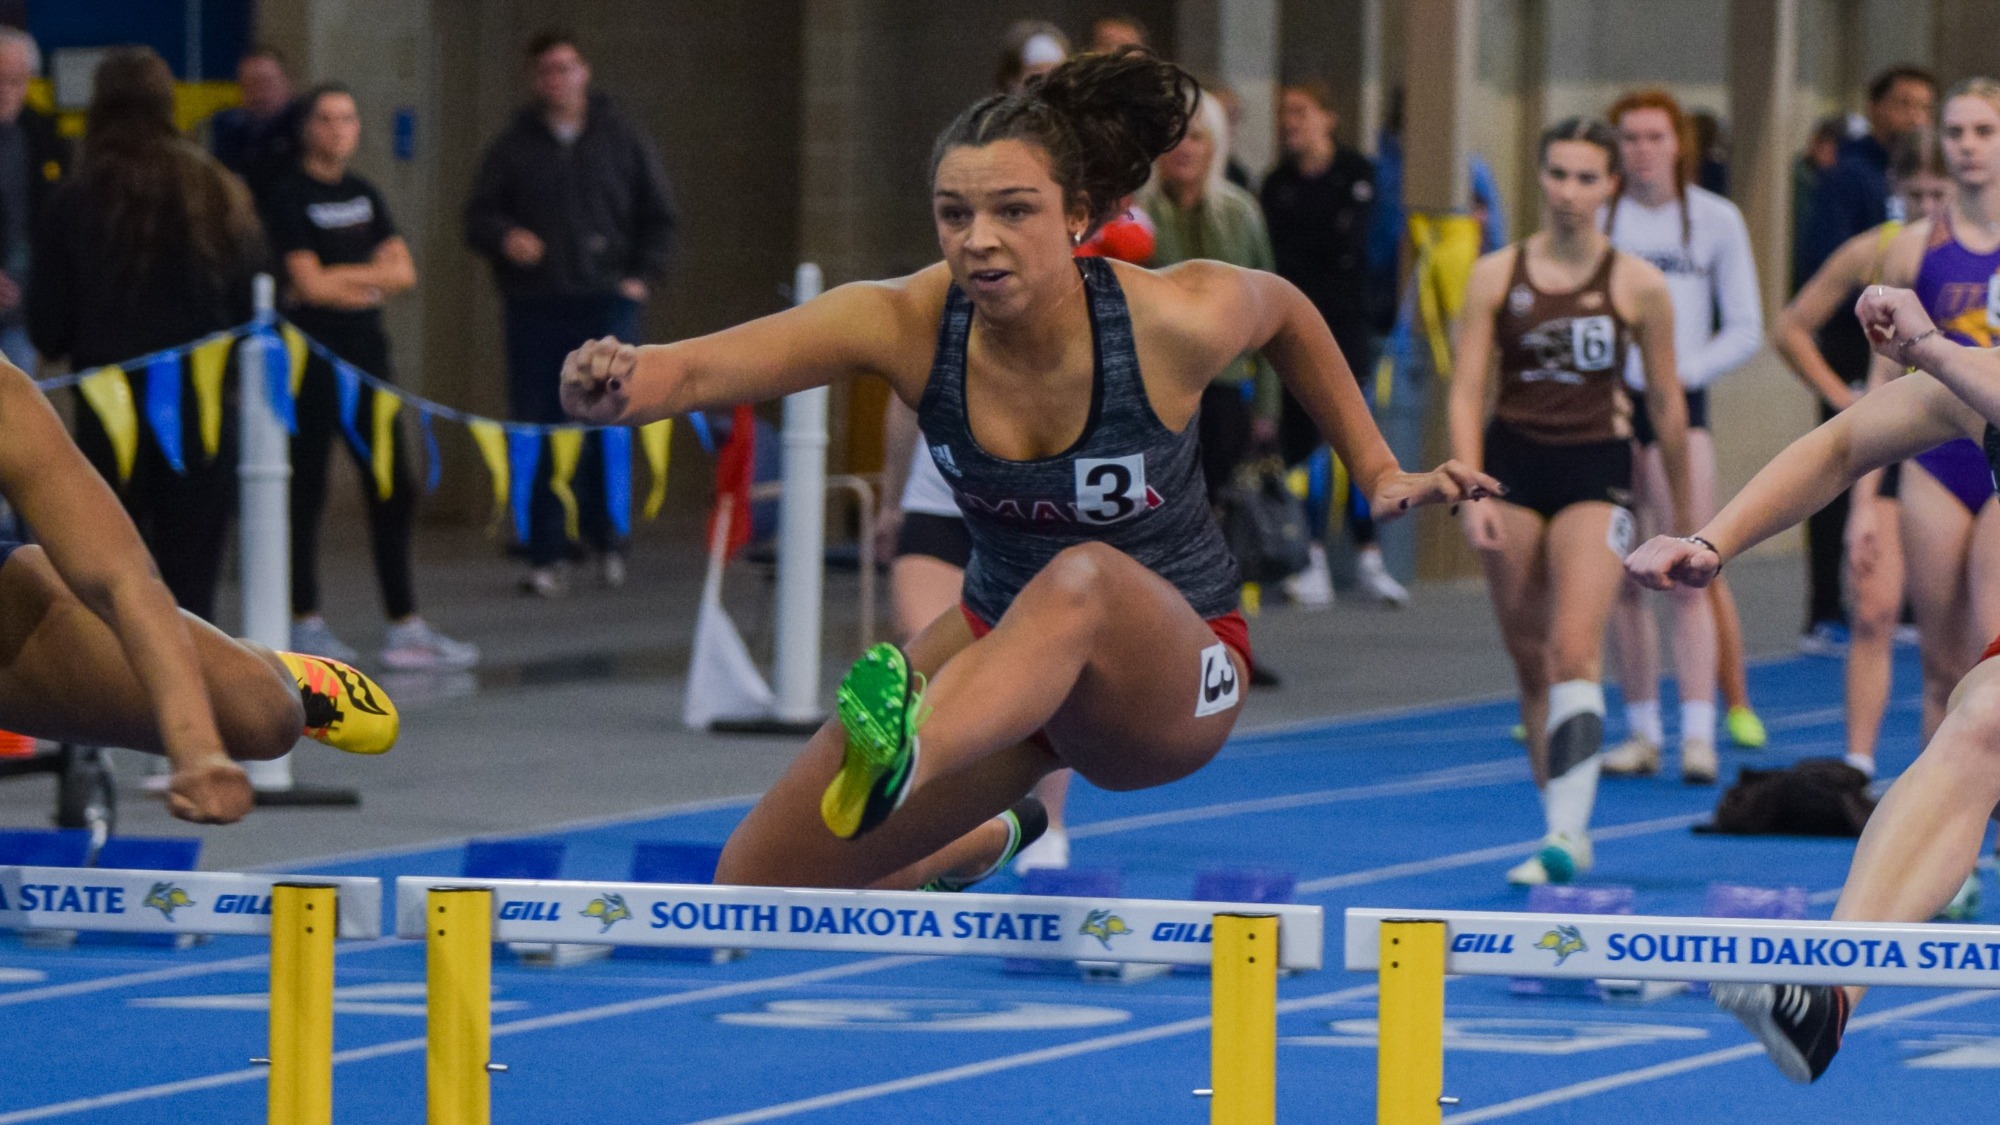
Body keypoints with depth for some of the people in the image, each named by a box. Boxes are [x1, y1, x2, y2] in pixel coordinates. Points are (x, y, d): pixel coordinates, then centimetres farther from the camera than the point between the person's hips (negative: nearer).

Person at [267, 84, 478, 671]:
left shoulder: (364, 195, 14)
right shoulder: (289, 196, -5)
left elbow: (403, 271, 5)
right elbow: (309, 283, -13)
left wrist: (342, 278, -7)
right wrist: (371, 275, -3)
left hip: (367, 356, 7)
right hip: (310, 363, -6)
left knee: (393, 492, 3)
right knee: (305, 494, -1)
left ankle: (404, 628, 4)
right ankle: (305, 622, 7)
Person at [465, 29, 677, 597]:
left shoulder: (622, 138, 11)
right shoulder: (513, 146, 11)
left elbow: (659, 217, 14)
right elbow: (478, 215, 10)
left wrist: (642, 277, 0)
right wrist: (504, 237, -12)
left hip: (606, 300, -1)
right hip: (534, 308, 1)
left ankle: (607, 538, 8)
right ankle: (545, 555, 1)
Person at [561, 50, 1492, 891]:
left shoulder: (1173, 320, -21)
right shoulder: (908, 323, -19)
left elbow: (1286, 314, 5)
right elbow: (704, 370, -33)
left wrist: (1378, 474, 7)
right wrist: (622, 387, -55)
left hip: (1170, 678, -4)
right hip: (1000, 641, 4)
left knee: (1083, 579, -41)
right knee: (752, 894, 2)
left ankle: (914, 756, -73)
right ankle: (979, 844, 36)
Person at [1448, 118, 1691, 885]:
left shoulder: (1638, 285, -1)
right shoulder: (1496, 275, 1)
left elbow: (1666, 402, 8)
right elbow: (1466, 393, 0)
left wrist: (1682, 512, 13)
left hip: (1596, 472, -2)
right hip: (1512, 462, 3)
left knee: (1575, 650, -19)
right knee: (1530, 662, 8)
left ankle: (1567, 833, -26)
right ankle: (1563, 832, 19)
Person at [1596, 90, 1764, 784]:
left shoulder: (1716, 220, 4)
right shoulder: (1594, 220, 5)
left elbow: (1746, 331, 5)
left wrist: (1685, 372, -10)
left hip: (1679, 406, -2)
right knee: (1622, 578, 4)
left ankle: (1699, 734, -15)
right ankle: (1643, 732, 12)